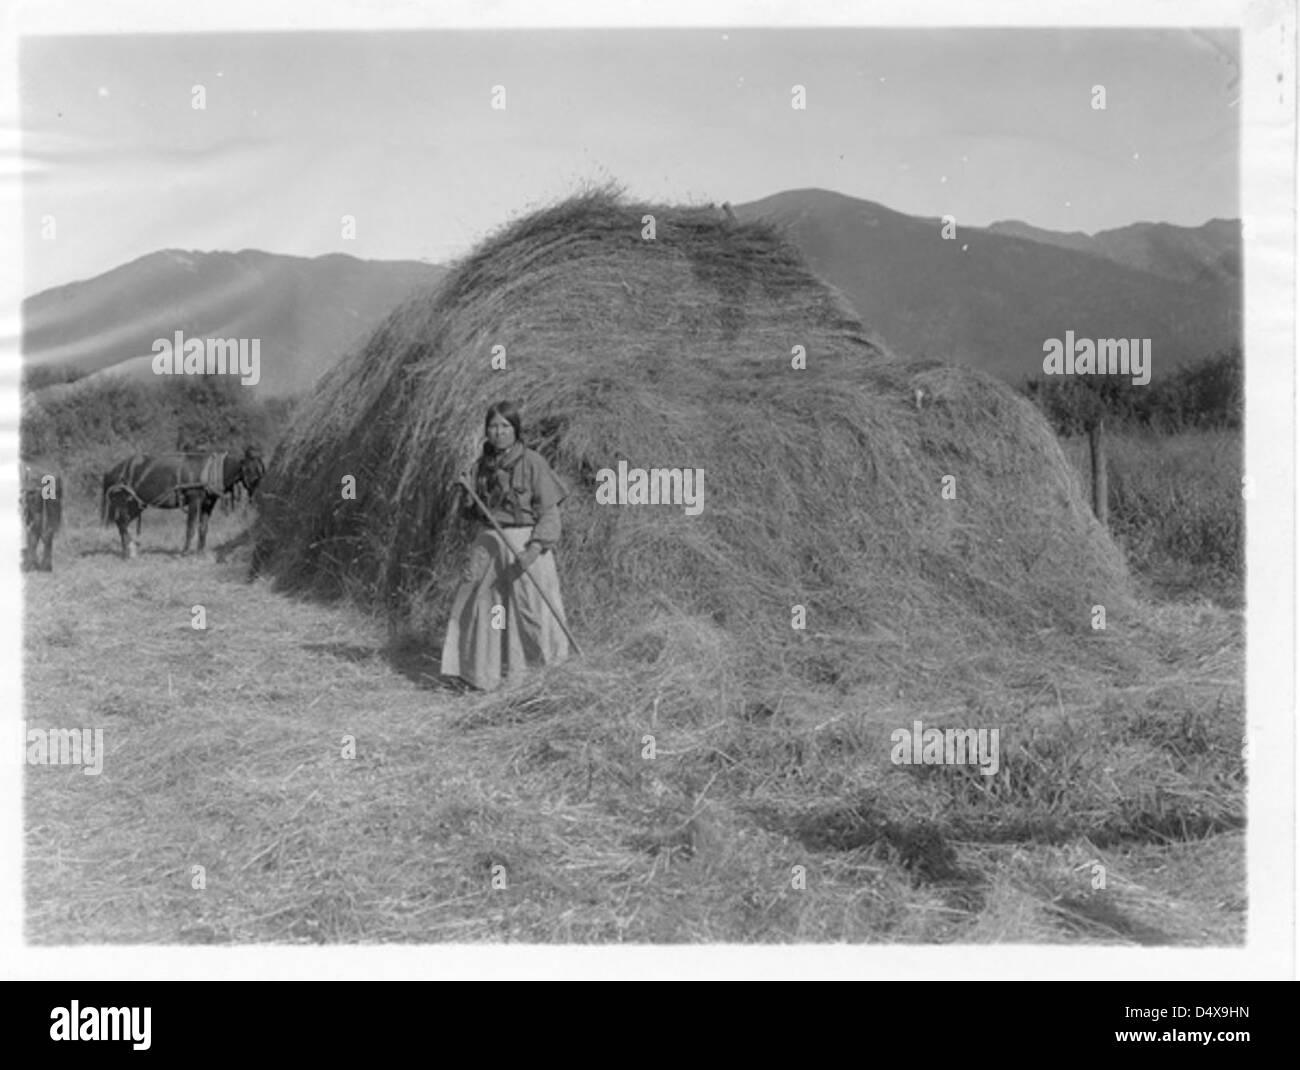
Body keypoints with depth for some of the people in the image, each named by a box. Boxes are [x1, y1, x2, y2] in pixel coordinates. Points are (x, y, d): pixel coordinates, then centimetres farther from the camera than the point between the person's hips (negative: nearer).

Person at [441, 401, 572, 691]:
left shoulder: (532, 463, -10)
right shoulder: (481, 465, 7)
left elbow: (549, 512, -11)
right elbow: (472, 511, 15)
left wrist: (535, 549, -24)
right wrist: (467, 494, -7)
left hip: (524, 545, -5)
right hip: (488, 545, 5)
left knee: (528, 608, 0)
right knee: (478, 606, 4)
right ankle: (480, 676, 13)